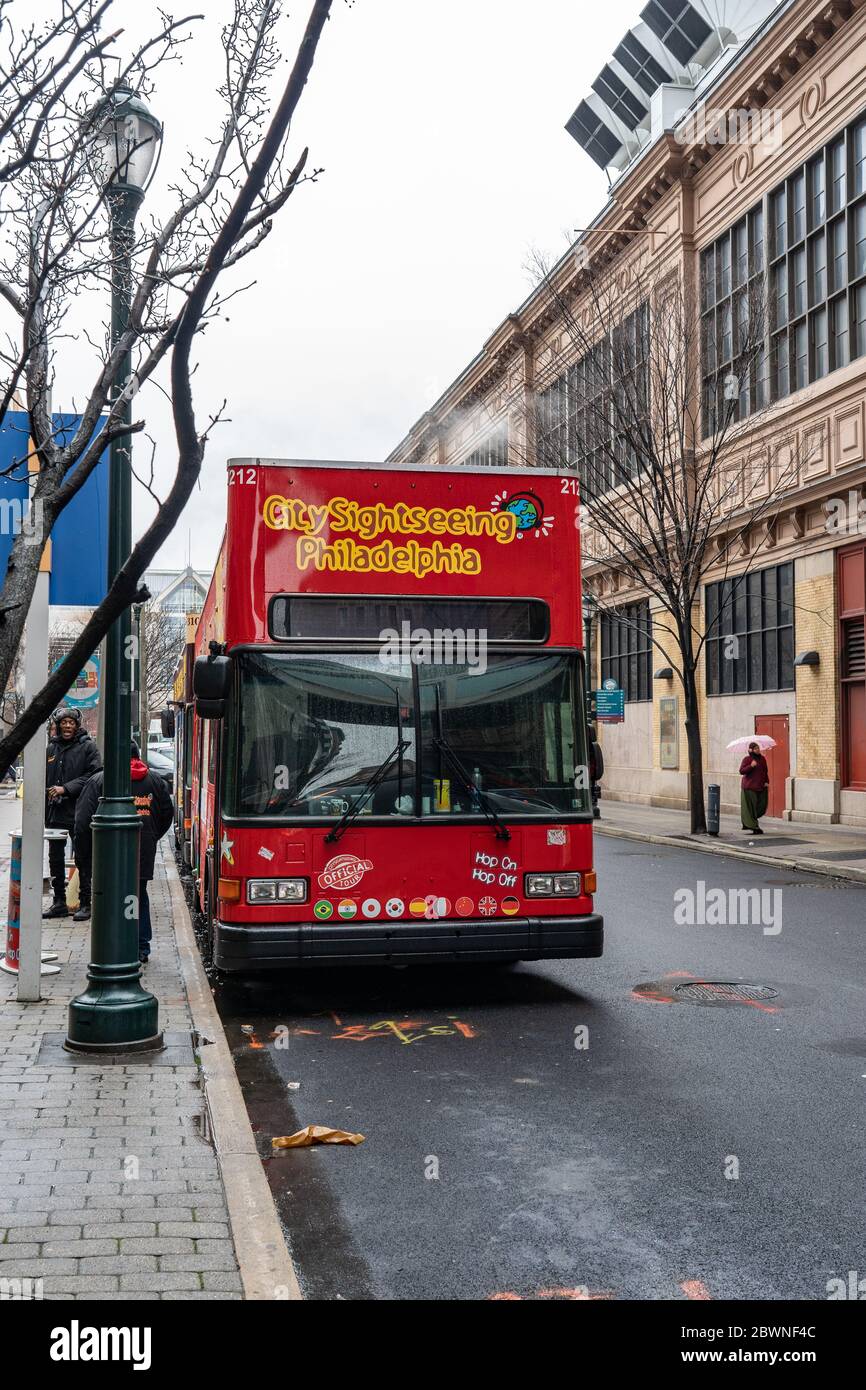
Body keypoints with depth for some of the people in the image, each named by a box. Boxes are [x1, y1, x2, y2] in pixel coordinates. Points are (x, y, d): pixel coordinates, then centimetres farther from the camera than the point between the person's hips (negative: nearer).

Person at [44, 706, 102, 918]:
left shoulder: (88, 746, -3)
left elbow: (93, 775, -12)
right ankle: (59, 902, 20)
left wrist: (66, 789, -18)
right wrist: (44, 810, 12)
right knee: (55, 858, 11)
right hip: (55, 813, 6)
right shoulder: (52, 747, 12)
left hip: (79, 813, -5)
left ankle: (85, 903, 7)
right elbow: (45, 779, 17)